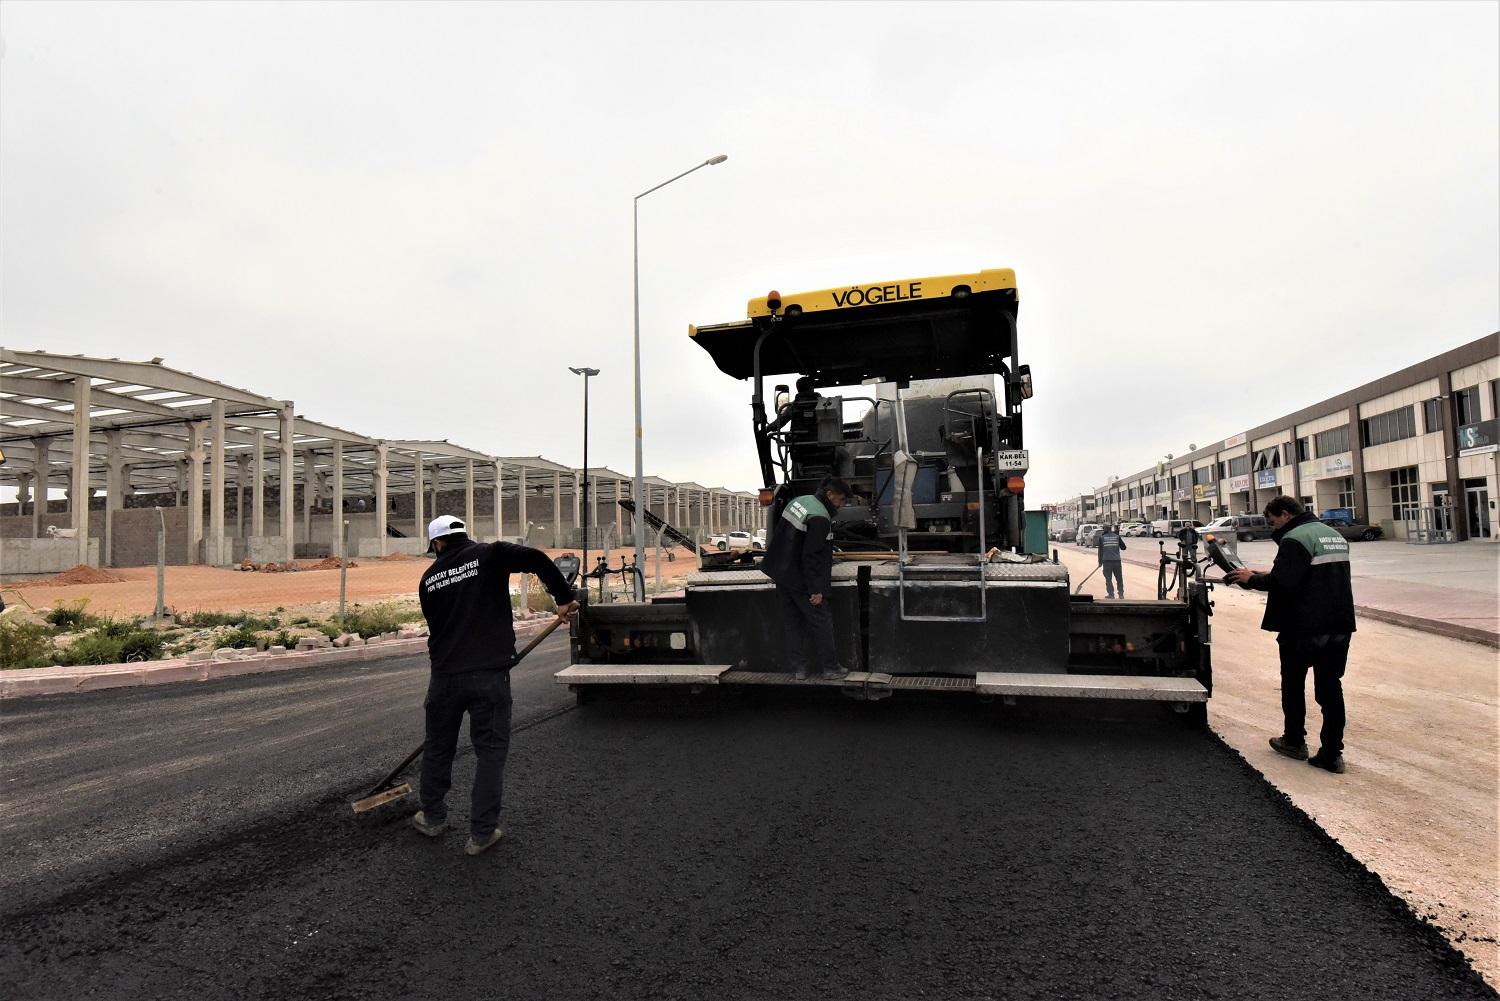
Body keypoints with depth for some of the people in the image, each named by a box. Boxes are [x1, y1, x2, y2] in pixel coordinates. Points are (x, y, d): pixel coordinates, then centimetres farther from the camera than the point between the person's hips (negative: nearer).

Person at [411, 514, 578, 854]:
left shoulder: (429, 578, 10)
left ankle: (433, 817, 38)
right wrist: (564, 597, -9)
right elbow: (537, 559, -18)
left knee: (438, 746, 21)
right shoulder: (489, 555, -3)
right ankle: (481, 833, 12)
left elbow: (436, 625, 18)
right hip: (489, 673, -4)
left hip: (445, 674, 4)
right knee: (491, 750, 7)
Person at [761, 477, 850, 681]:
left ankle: (798, 669, 18)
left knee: (793, 622, 13)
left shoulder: (798, 501, 8)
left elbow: (779, 535, 17)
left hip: (781, 575, 9)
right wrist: (816, 589, -19)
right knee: (821, 622, 4)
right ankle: (830, 668, 12)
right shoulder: (820, 518, -21)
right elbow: (811, 557, -24)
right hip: (800, 580, -9)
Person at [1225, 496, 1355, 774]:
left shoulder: (1294, 539, -16)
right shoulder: (1335, 536, 15)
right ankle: (1332, 753, 10)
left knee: (1293, 683, 11)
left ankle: (1294, 741, 23)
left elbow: (1283, 582, -26)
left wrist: (1252, 579, -10)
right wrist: (1267, 575, 14)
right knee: (1331, 687, 9)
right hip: (1339, 625, 8)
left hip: (1303, 628, -7)